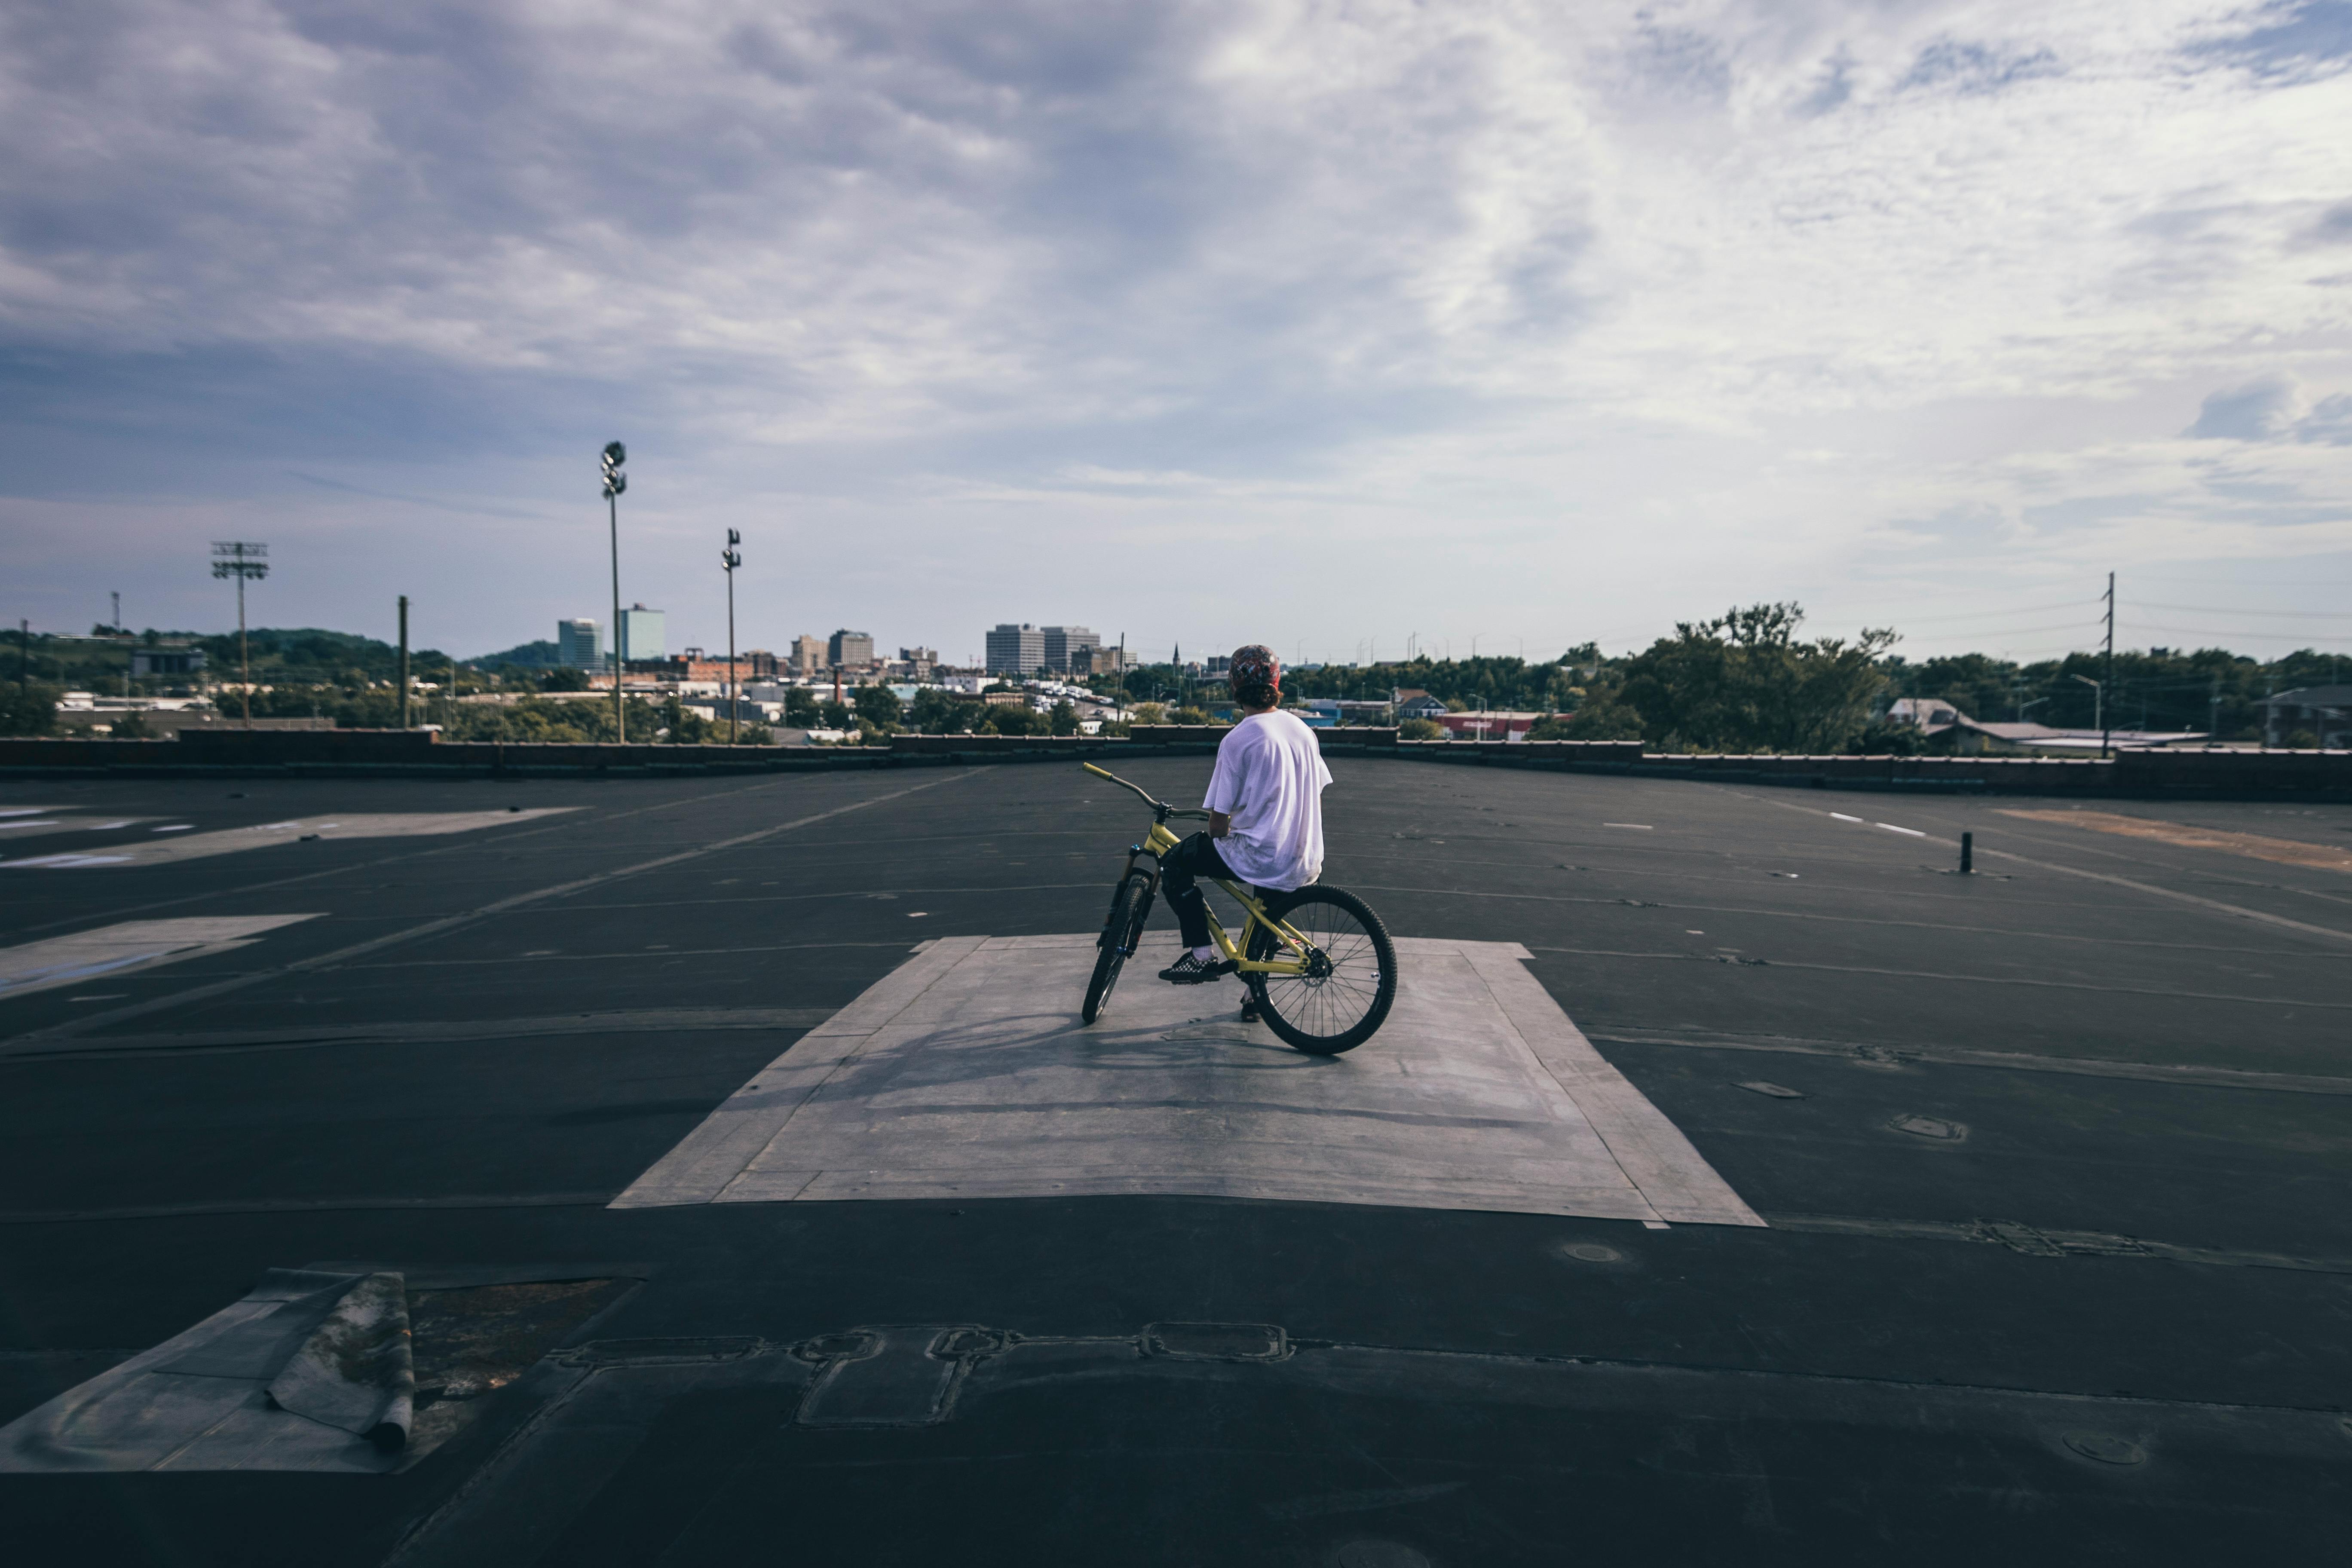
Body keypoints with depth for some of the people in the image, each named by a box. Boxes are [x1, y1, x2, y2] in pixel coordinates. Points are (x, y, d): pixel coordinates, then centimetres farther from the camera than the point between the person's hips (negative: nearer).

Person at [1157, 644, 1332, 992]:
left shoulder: (1237, 740, -13)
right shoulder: (1302, 729, 7)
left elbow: (1218, 824, -11)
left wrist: (1220, 834, 12)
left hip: (1263, 860, -7)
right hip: (1308, 865, 7)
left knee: (1175, 863, 10)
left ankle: (1202, 954, 7)